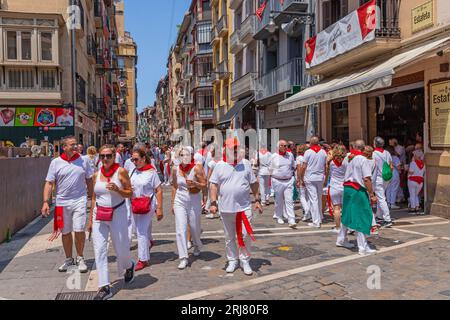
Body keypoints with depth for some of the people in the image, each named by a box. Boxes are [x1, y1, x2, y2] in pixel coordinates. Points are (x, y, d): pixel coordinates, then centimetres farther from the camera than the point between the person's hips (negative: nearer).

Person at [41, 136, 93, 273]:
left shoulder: (83, 161, 2)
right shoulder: (56, 162, -1)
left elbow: (89, 179, 10)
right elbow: (49, 183, -2)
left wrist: (91, 196, 8)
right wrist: (46, 202, -9)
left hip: (80, 201, -1)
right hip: (62, 202, 1)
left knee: (79, 231, -4)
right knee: (65, 232, 12)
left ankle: (80, 258, 16)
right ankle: (69, 259, 29)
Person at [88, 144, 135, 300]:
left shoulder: (121, 171, -5)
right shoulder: (97, 175, 7)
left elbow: (130, 193, -2)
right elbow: (94, 198, 14)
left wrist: (117, 190, -21)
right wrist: (90, 219, 14)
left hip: (117, 213, -3)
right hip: (99, 215, 4)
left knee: (121, 248, 5)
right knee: (99, 250, -3)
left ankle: (129, 266, 40)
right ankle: (104, 287, 3)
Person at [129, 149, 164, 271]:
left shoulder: (151, 172, -9)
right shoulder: (133, 171, 7)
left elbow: (159, 190, -10)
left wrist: (159, 208, -13)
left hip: (148, 205, -6)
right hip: (135, 205, 6)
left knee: (142, 232, -5)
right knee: (141, 230, 17)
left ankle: (143, 259, 4)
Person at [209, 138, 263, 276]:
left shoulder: (246, 165, 5)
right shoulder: (220, 166, 1)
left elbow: (254, 184, 10)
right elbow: (214, 185, 1)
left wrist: (257, 200, 7)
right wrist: (213, 202, -7)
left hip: (244, 207, 0)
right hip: (226, 208, 0)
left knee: (245, 236, 0)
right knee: (229, 237, 12)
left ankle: (245, 260, 17)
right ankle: (232, 260, 27)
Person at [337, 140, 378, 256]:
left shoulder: (348, 158, 7)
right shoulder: (363, 160, -11)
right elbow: (366, 179, -17)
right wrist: (372, 194, -14)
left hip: (347, 188, 7)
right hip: (358, 190, -7)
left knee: (347, 214, 20)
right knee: (360, 218, -2)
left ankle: (341, 239, 32)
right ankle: (363, 247, 1)